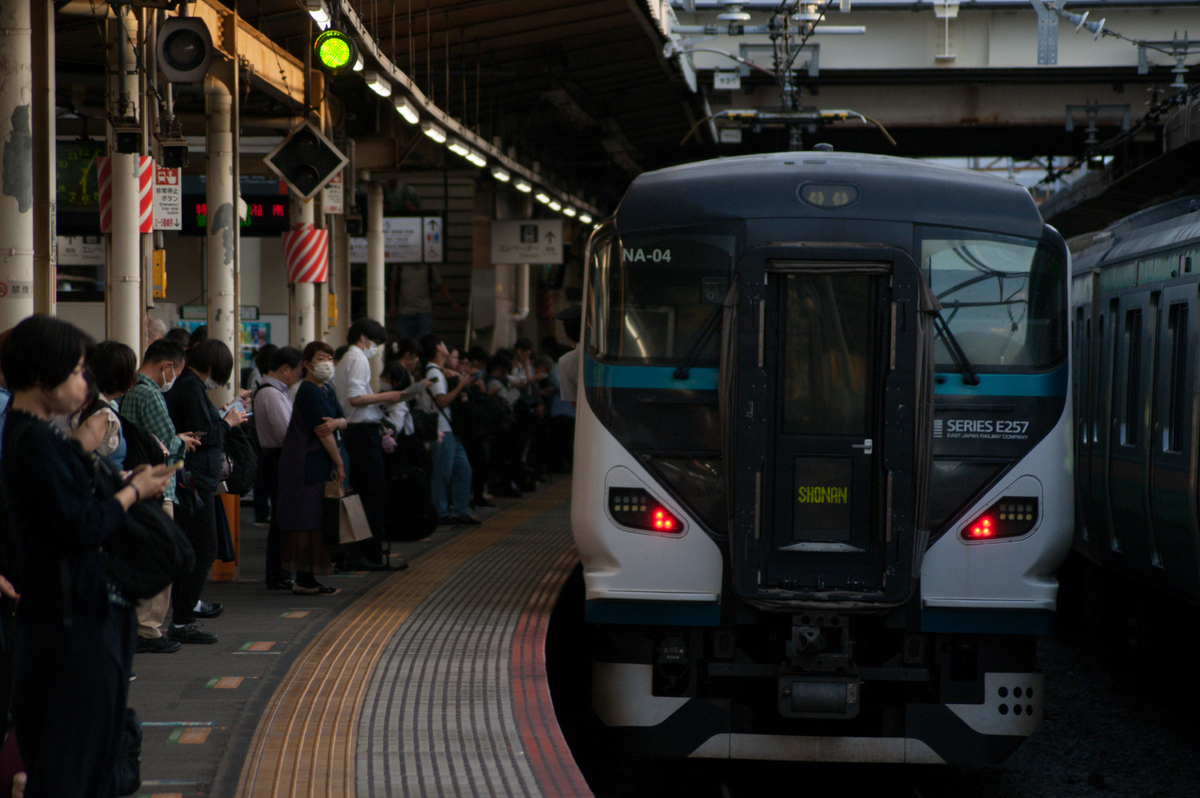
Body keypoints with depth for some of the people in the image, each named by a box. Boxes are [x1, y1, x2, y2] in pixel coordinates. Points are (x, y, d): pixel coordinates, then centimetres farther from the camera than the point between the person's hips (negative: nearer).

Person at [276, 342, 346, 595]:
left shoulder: (327, 390, 14)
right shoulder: (308, 391, -15)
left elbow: (343, 419, 10)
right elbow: (321, 430, -17)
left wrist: (335, 422, -15)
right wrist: (339, 463, -13)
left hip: (319, 462, 9)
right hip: (308, 464, -9)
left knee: (314, 521, 10)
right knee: (309, 519, -8)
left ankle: (305, 579, 14)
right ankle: (304, 581, -6)